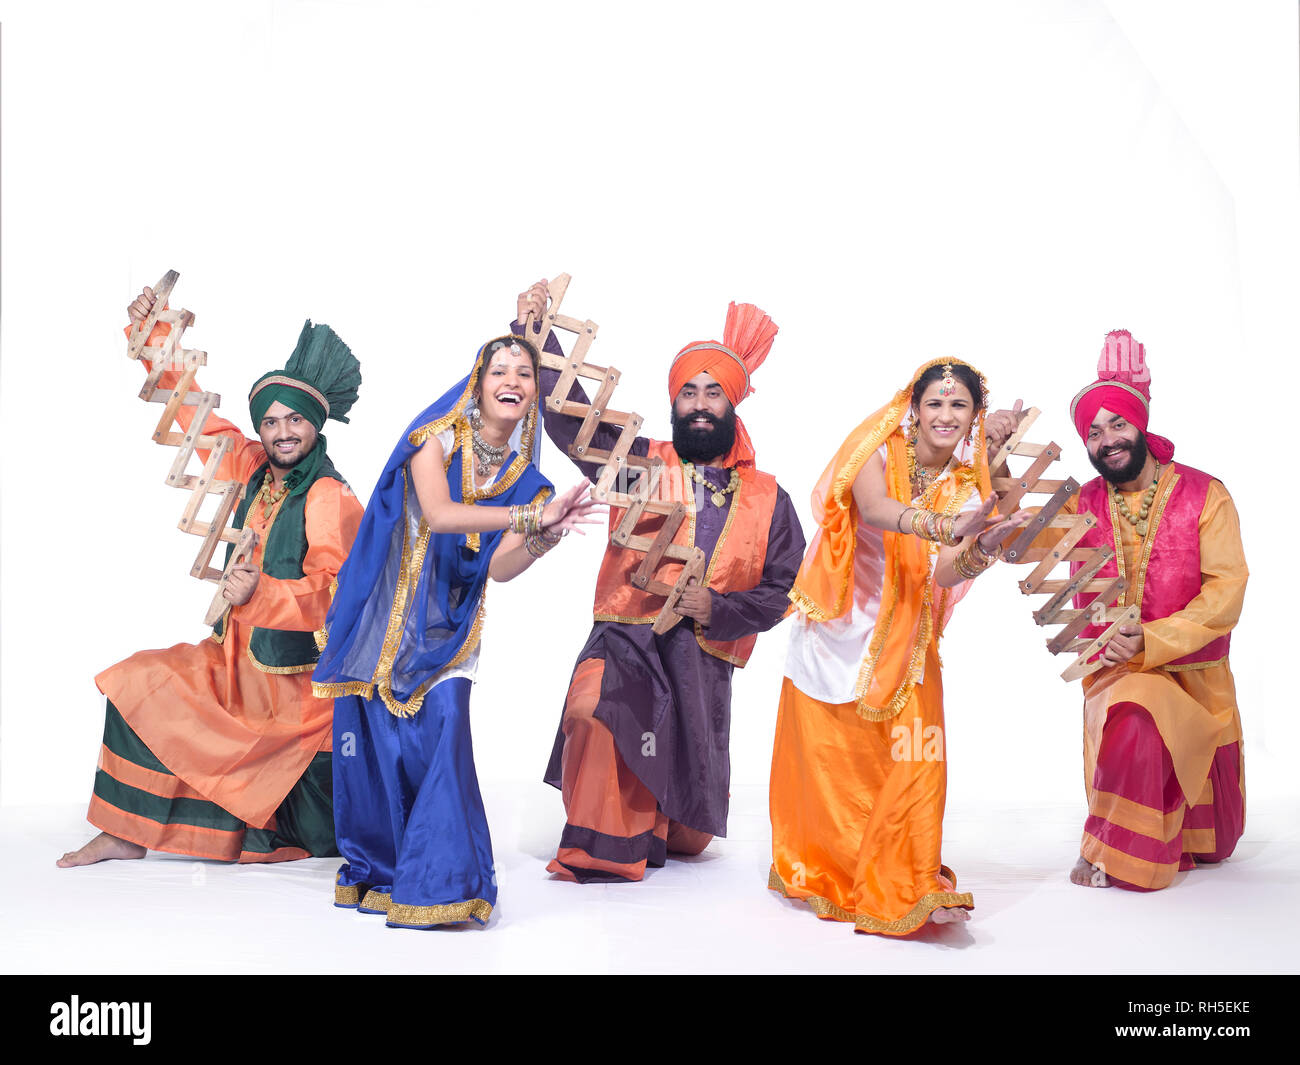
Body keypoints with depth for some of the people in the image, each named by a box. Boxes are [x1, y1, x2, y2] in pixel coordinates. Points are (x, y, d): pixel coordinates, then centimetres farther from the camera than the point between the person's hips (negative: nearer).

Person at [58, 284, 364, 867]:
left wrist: (260, 593, -30)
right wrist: (156, 336, 5)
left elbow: (335, 588, -20)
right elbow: (192, 410, 12)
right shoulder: (252, 469, 5)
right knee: (140, 684, 2)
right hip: (238, 655, 7)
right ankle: (126, 834, 6)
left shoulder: (330, 498, -16)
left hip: (299, 667, -7)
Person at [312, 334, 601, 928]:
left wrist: (543, 538, -28)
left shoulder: (525, 476, 2)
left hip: (448, 626, 2)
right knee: (376, 741, 0)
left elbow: (500, 568, -8)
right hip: (388, 615, -2)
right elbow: (439, 513, -26)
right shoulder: (438, 438, -7)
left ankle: (441, 884, -5)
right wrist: (531, 514, -33)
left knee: (443, 734, -14)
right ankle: (376, 871, 21)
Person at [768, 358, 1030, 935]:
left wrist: (979, 551, -39)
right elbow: (874, 506, -32)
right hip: (841, 627, -2)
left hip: (905, 638, 2)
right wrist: (943, 525, -50)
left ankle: (906, 886, 5)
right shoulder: (880, 451, -8)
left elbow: (947, 573, -16)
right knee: (830, 755, 3)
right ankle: (823, 871, 23)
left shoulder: (968, 486, -1)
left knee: (912, 757, -8)